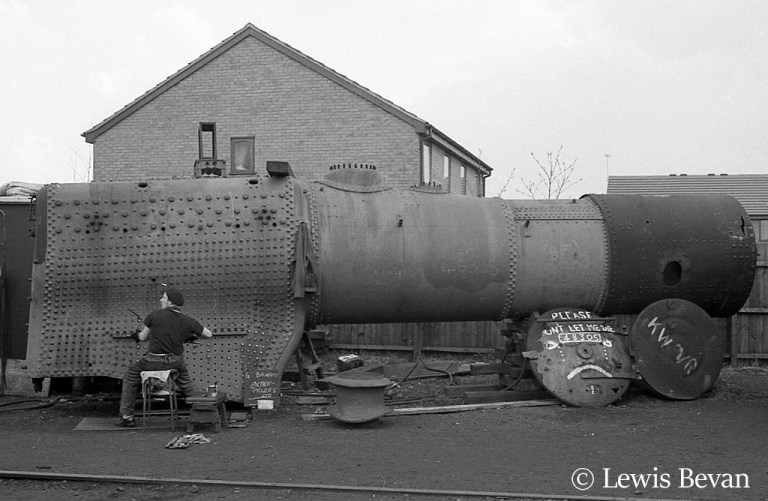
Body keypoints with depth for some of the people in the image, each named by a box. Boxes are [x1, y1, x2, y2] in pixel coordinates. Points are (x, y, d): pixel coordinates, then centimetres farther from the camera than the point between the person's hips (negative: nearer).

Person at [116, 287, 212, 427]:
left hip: (154, 361, -3)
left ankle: (127, 417, 23)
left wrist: (137, 335, 26)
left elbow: (143, 337, 1)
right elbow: (209, 334, 6)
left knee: (130, 375, 22)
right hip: (176, 362, 3)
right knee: (184, 378, 34)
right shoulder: (188, 321, -4)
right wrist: (192, 336, 25)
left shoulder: (155, 315, -10)